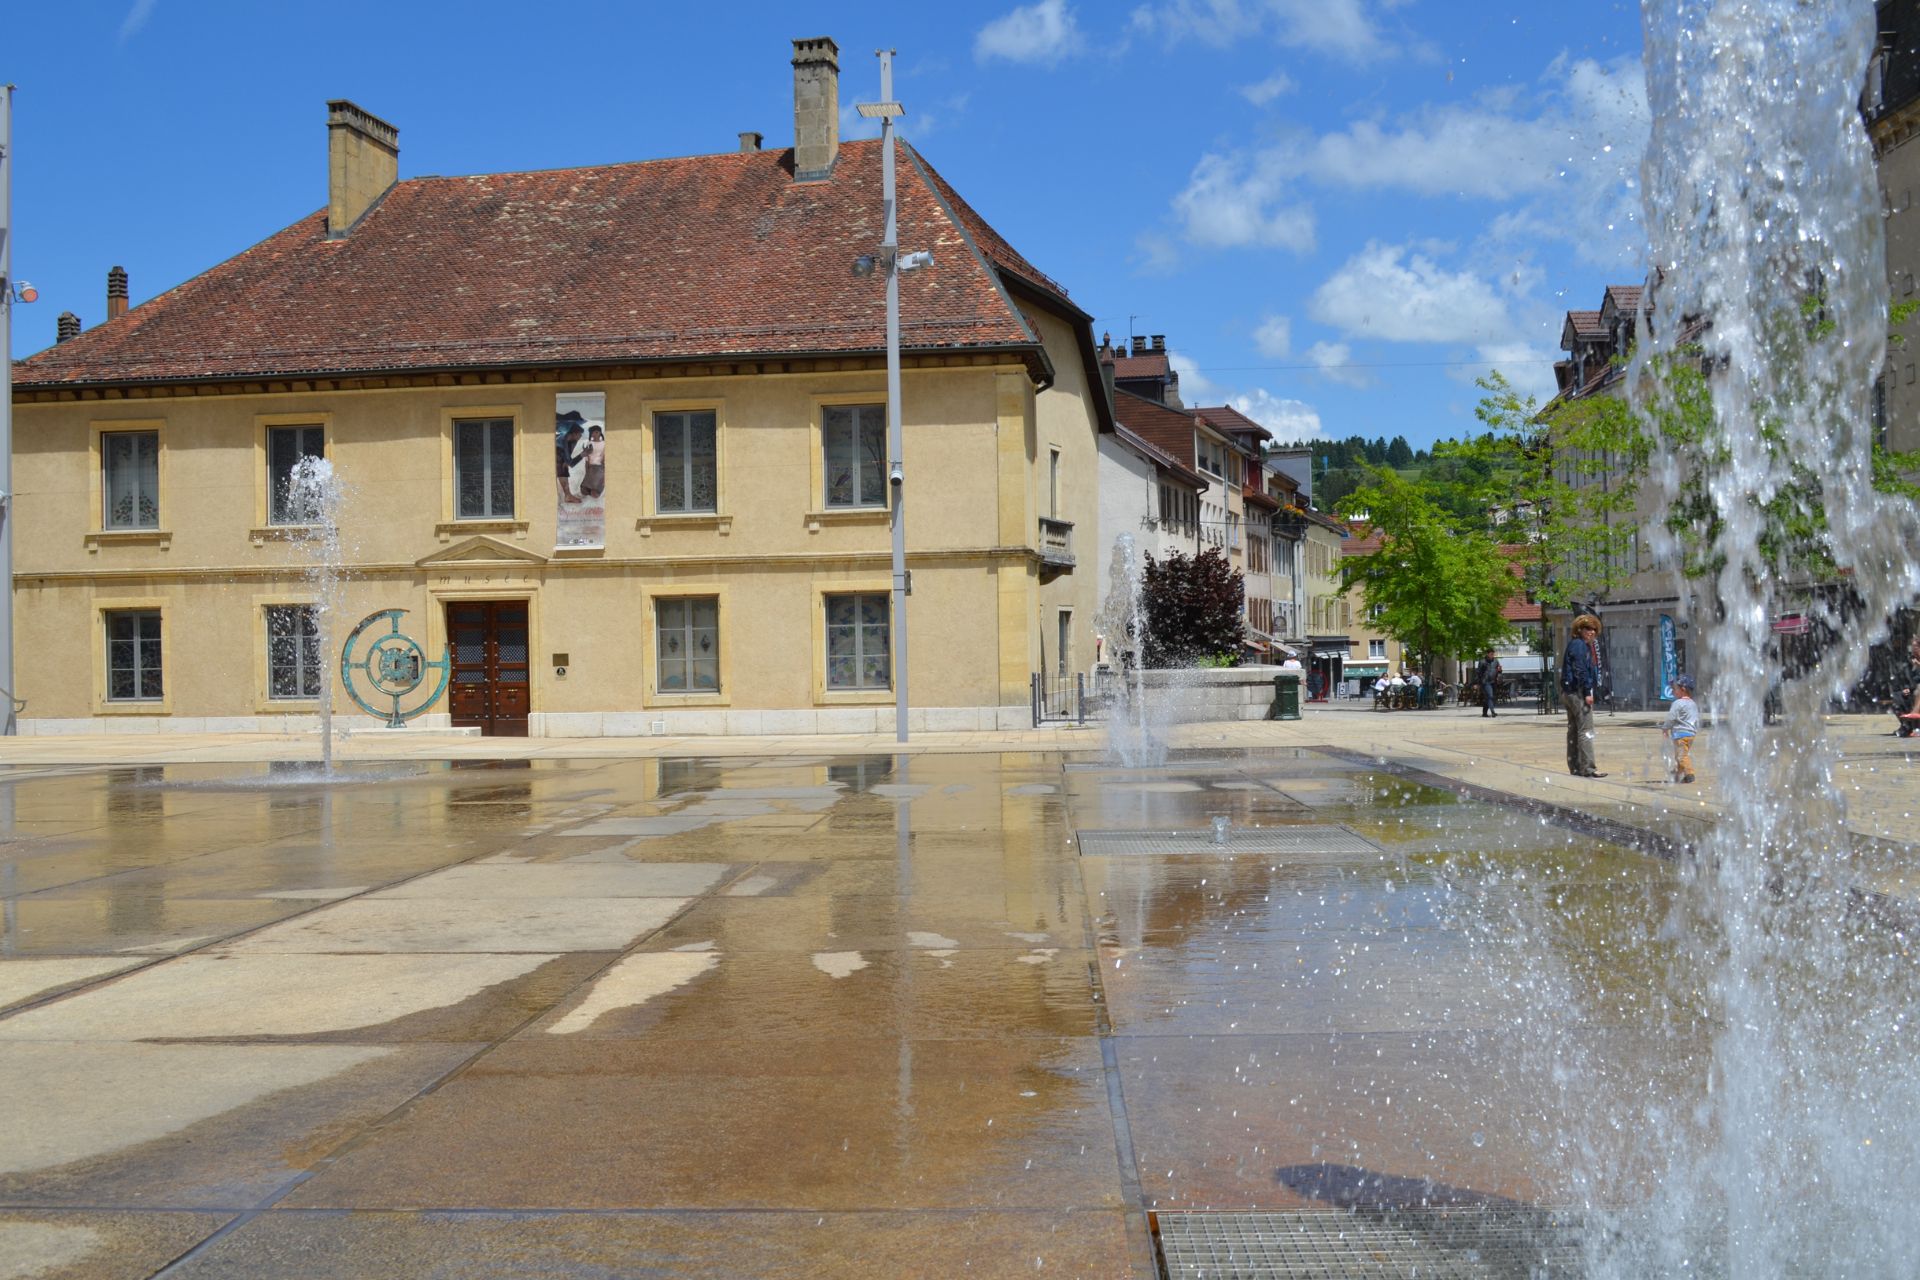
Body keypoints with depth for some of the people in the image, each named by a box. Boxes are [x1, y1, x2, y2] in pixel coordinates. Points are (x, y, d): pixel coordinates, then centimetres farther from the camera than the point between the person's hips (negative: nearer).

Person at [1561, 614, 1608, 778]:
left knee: (1573, 729, 12)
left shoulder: (1585, 645, 20)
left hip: (1569, 691, 11)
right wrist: (1587, 693, -20)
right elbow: (1580, 670, -19)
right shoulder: (1579, 645, -12)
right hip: (1578, 692, -11)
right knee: (1586, 730, -10)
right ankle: (1587, 768, -12)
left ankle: (1574, 767, 16)